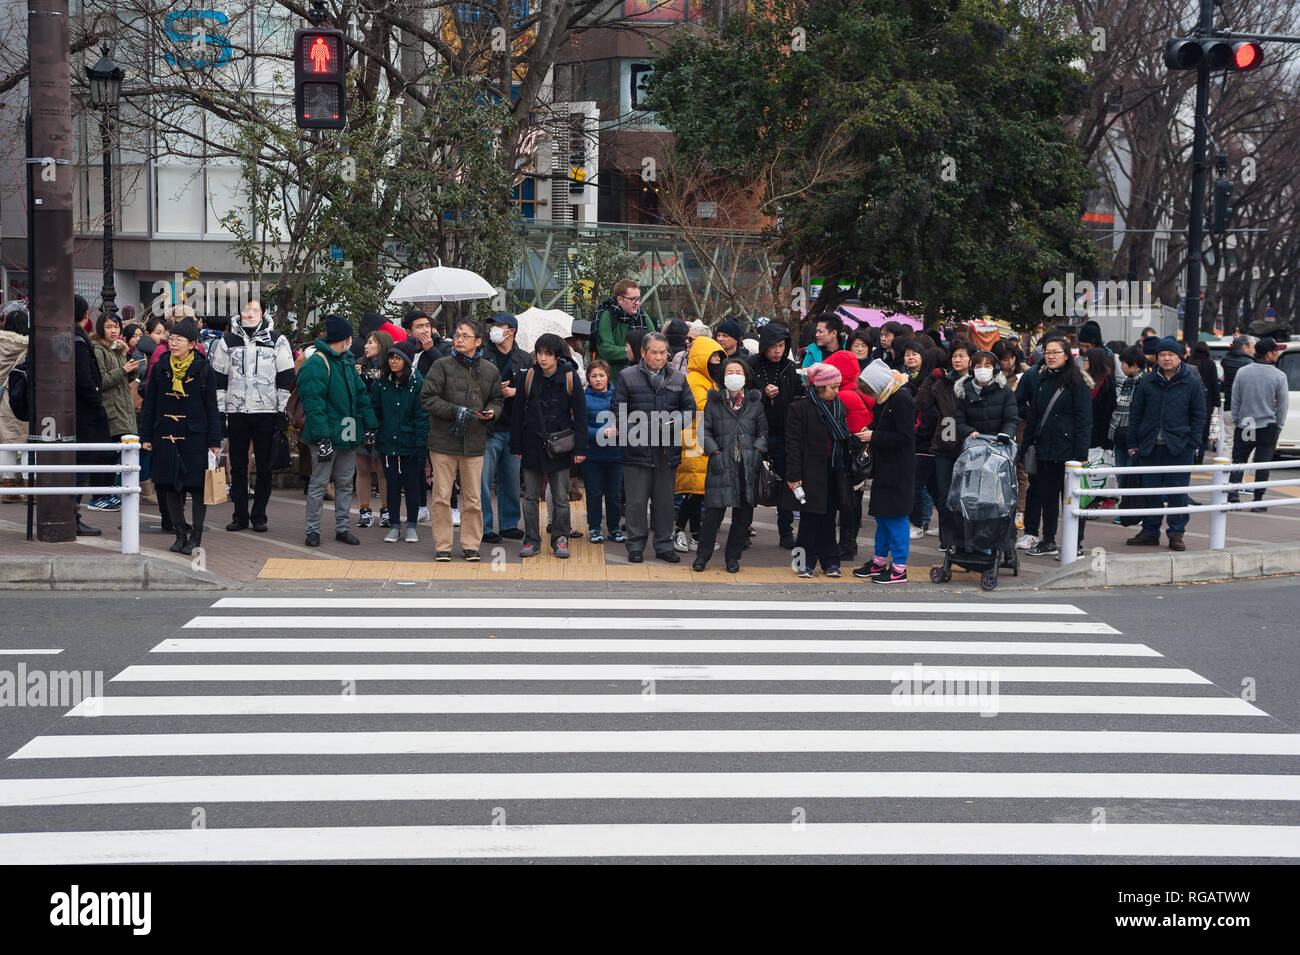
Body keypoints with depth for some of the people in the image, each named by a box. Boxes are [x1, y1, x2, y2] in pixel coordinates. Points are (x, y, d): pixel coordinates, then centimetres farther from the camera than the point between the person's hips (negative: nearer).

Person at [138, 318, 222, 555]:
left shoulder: (204, 371, -1)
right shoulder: (160, 369, 6)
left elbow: (211, 408, 1)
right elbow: (149, 404, 11)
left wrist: (214, 441, -3)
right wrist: (146, 436, 6)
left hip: (195, 436, -3)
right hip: (166, 435, 3)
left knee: (197, 486, -2)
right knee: (170, 486, 5)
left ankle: (196, 536, 6)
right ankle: (181, 533, 17)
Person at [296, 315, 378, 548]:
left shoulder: (347, 362, 13)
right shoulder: (316, 364, -14)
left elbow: (361, 394, 18)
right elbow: (314, 402, -20)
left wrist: (369, 425, 12)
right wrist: (322, 437, -24)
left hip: (348, 435, 8)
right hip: (327, 435, -8)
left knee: (345, 482, 12)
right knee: (319, 483, 0)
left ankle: (343, 527, 20)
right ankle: (313, 530, 8)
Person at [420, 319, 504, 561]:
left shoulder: (490, 370, 8)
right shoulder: (442, 366, -2)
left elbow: (498, 400, 19)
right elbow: (427, 397, -5)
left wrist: (491, 412, -4)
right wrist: (454, 410, -16)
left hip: (474, 442, 2)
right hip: (444, 440, -2)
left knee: (473, 499, 6)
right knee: (442, 497, 3)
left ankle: (470, 544, 17)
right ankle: (442, 545, 12)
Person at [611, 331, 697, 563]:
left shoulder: (678, 379, 11)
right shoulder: (627, 377, 2)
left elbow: (690, 408, 14)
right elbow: (617, 411, 1)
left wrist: (677, 421, -7)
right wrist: (635, 432, -13)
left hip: (668, 452, 3)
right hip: (637, 451, -3)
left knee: (665, 502, 9)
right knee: (636, 502, 2)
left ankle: (664, 546, 19)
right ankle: (636, 546, 13)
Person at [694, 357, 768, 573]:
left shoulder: (755, 403, 11)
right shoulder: (714, 402, 8)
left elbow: (763, 431, 13)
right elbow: (704, 431, 6)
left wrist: (758, 451, -3)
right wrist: (714, 451, -7)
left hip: (748, 466, 2)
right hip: (721, 465, -2)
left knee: (743, 515, 4)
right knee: (713, 512, -6)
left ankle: (733, 557, 17)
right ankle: (702, 556, 7)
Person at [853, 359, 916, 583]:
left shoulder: (901, 400, -18)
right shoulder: (884, 399, 11)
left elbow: (904, 436, -21)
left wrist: (875, 436, -17)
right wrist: (869, 431, 3)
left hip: (898, 470, -10)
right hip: (884, 466, 10)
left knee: (895, 516, -5)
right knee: (881, 514, 15)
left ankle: (899, 569, 0)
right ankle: (879, 561, 25)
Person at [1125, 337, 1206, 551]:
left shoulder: (1192, 383, 2)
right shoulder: (1147, 383, 7)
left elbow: (1199, 415, 3)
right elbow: (1135, 413, 10)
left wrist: (1193, 444, -5)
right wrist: (1133, 443, 5)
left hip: (1179, 447, -3)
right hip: (1150, 446, 3)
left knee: (1178, 491, 1)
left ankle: (1176, 533, 8)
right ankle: (1150, 532, 16)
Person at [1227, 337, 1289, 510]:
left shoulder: (1242, 372, 0)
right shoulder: (1279, 376, -6)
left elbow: (1235, 400, 4)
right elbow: (1282, 405, -3)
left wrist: (1236, 422, 12)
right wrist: (1278, 427, 6)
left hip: (1244, 425, 2)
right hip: (1268, 426, -2)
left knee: (1238, 459, 10)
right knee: (1263, 464, 5)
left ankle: (1233, 492, -8)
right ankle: (1258, 500, 6)